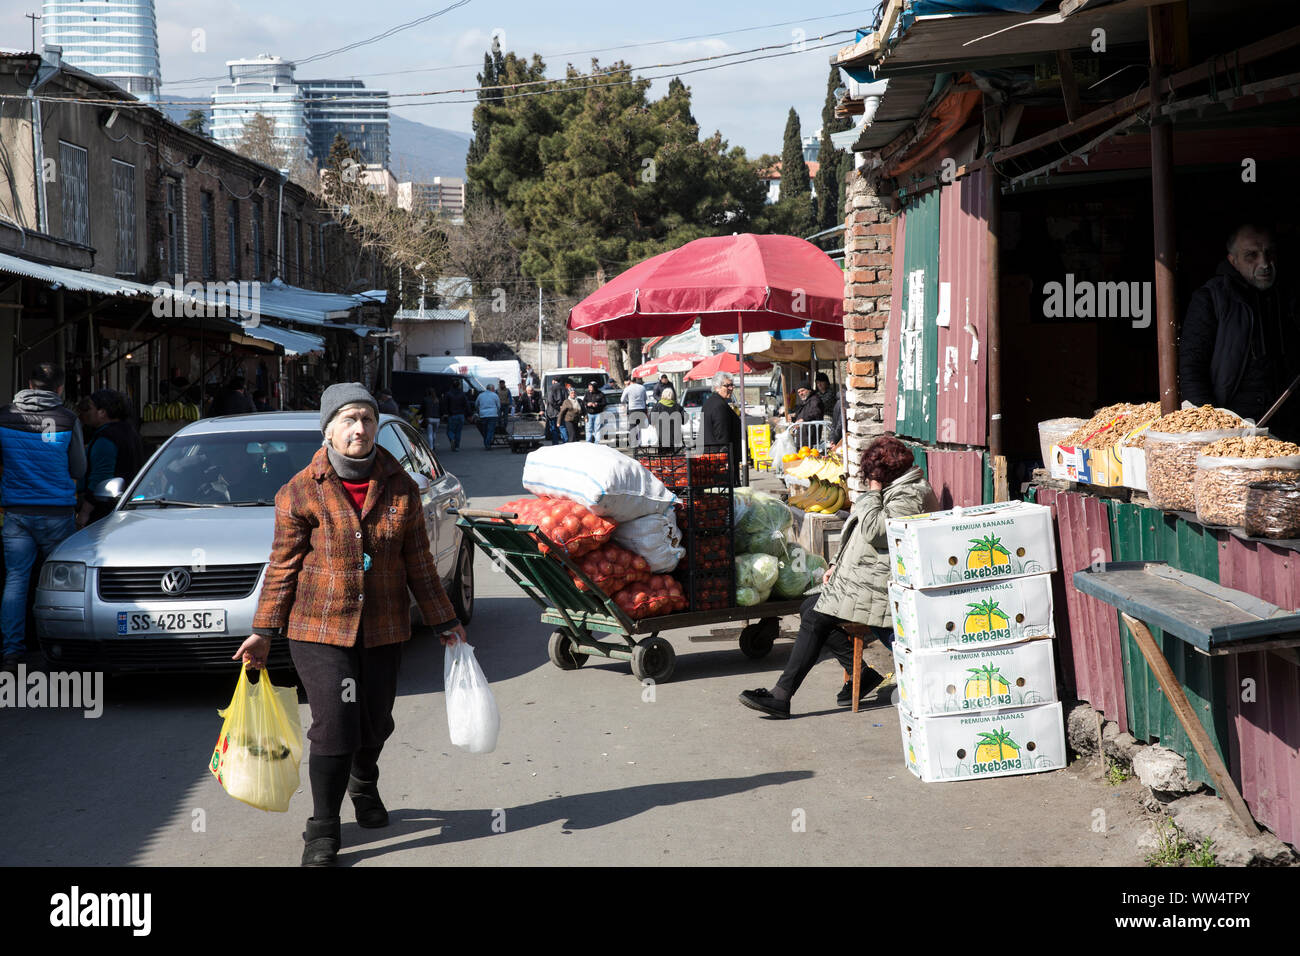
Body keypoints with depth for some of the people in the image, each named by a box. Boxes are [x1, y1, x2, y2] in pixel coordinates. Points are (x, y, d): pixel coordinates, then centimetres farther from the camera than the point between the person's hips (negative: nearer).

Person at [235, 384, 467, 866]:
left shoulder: (400, 488, 3)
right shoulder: (301, 492, -5)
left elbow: (418, 564, 9)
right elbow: (283, 567, 0)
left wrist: (444, 622, 11)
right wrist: (264, 632, -2)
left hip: (383, 631, 3)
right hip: (319, 629, -3)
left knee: (374, 724, 12)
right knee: (334, 730, -9)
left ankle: (364, 786, 45)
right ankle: (323, 830, 8)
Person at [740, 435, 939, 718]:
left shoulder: (908, 496, -15)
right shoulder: (893, 490, 20)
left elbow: (874, 531, -27)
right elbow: (861, 538, 27)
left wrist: (873, 492, -13)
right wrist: (838, 566, 17)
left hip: (874, 588, -12)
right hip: (858, 579, 12)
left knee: (816, 618, -15)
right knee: (810, 609, 7)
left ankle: (781, 695, -13)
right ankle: (861, 673, 5)